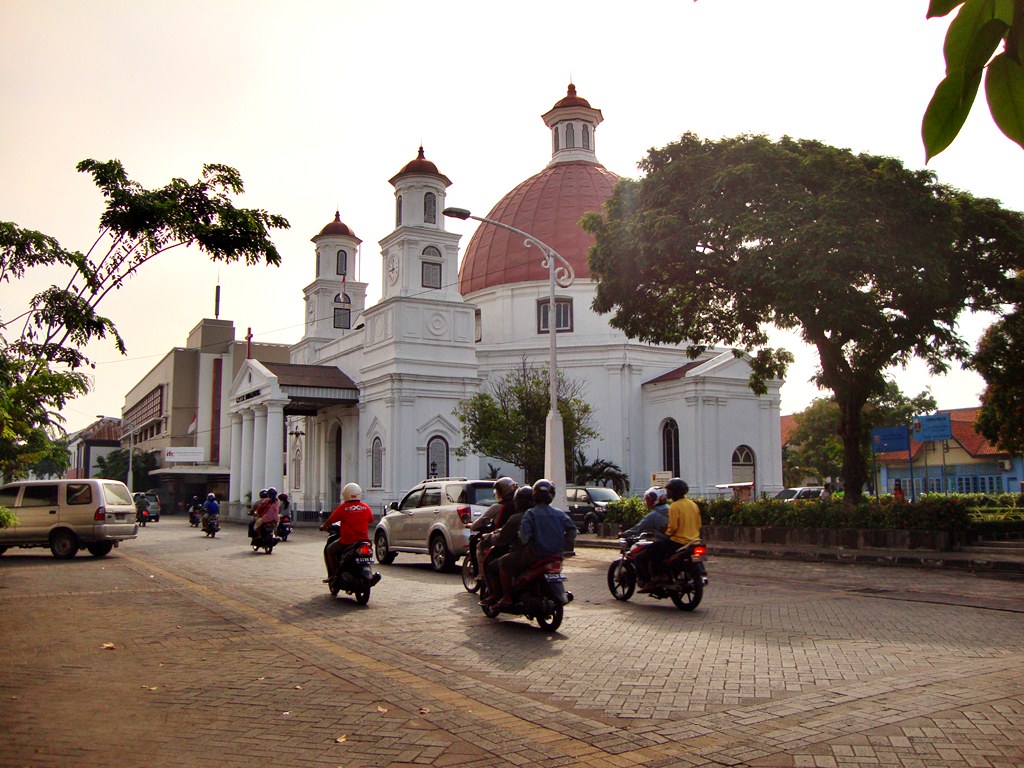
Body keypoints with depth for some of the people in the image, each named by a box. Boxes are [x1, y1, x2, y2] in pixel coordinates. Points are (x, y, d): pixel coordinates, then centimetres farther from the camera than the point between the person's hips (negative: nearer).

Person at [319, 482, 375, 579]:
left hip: (347, 541, -3)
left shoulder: (342, 508, -5)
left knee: (329, 550, 20)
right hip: (363, 540, 3)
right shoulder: (366, 507, 4)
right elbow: (371, 520, 18)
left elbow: (330, 521, 3)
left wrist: (323, 527, 24)